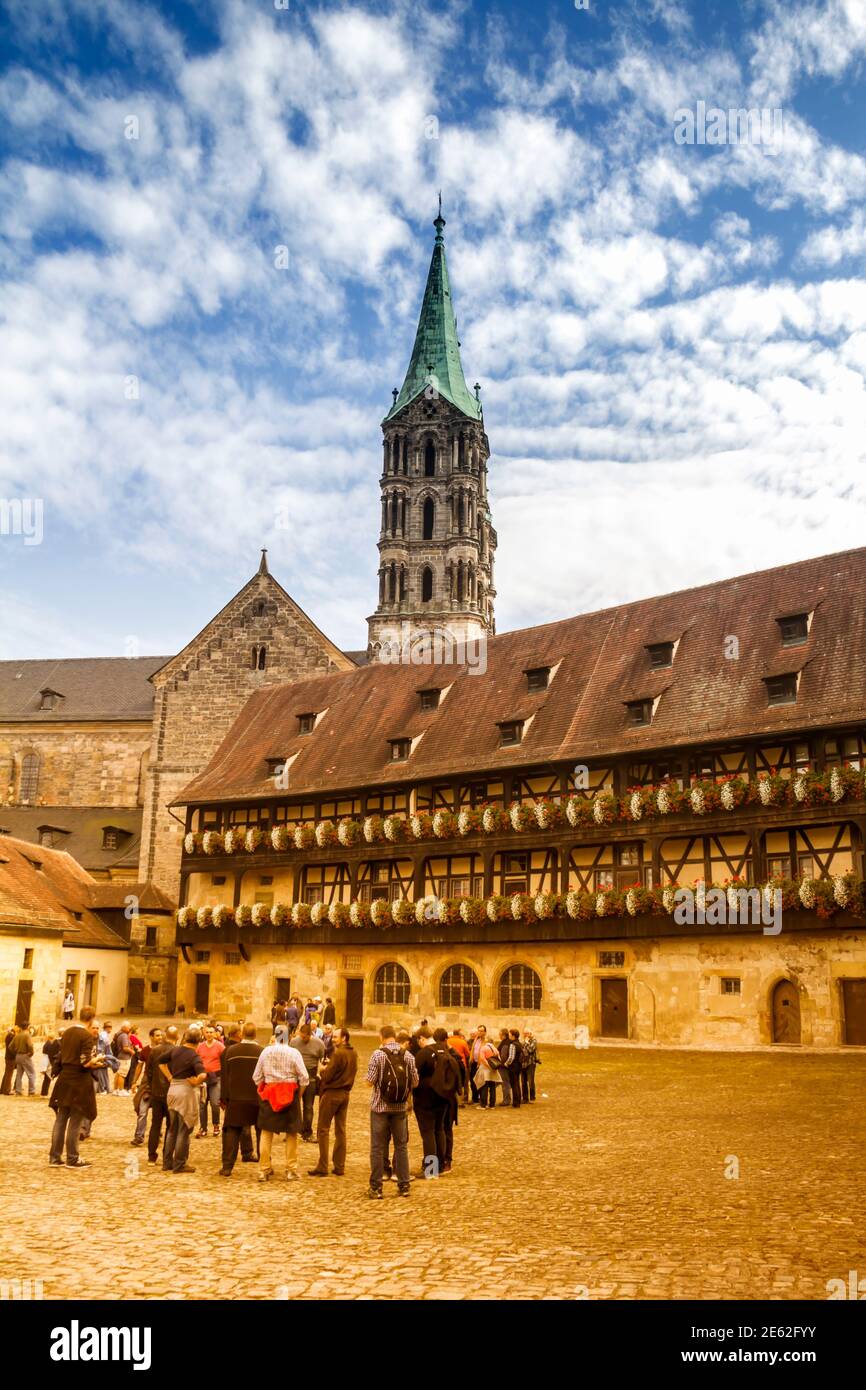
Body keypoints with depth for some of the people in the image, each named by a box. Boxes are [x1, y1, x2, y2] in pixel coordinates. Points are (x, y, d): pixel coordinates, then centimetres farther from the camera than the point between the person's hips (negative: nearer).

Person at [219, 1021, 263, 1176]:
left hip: (236, 1099, 1)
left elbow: (225, 1076, 1)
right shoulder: (262, 1052, -6)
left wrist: (223, 1098, 7)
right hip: (258, 1099, -1)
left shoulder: (230, 1051, -2)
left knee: (232, 1132, 6)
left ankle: (227, 1166, 3)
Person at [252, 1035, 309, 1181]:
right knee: (291, 1133, 10)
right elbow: (304, 1078, -9)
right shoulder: (294, 1053, -8)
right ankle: (291, 1169, 14)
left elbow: (257, 1077, 1)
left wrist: (264, 1091, 13)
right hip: (290, 1094, -2)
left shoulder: (266, 1051, -2)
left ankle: (263, 1170, 11)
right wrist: (299, 1095, 4)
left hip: (269, 1095, 2)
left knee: (266, 1132, 10)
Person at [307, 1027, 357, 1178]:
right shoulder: (354, 1054, 5)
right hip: (345, 1093, 8)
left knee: (323, 1130, 1)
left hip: (331, 1093, -8)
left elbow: (327, 1076, -19)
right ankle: (339, 1167, 14)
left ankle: (322, 1167, 1)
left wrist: (323, 1069, 1)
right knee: (341, 1130, 12)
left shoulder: (338, 1053, -20)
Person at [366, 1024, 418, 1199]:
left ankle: (376, 1187, 8)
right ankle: (404, 1185, 15)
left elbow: (370, 1081, -12)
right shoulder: (407, 1055, -2)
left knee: (378, 1147, 5)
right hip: (401, 1107, 3)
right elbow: (415, 1082, 1)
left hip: (380, 1107, -3)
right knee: (401, 1146, 12)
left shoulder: (378, 1054, -12)